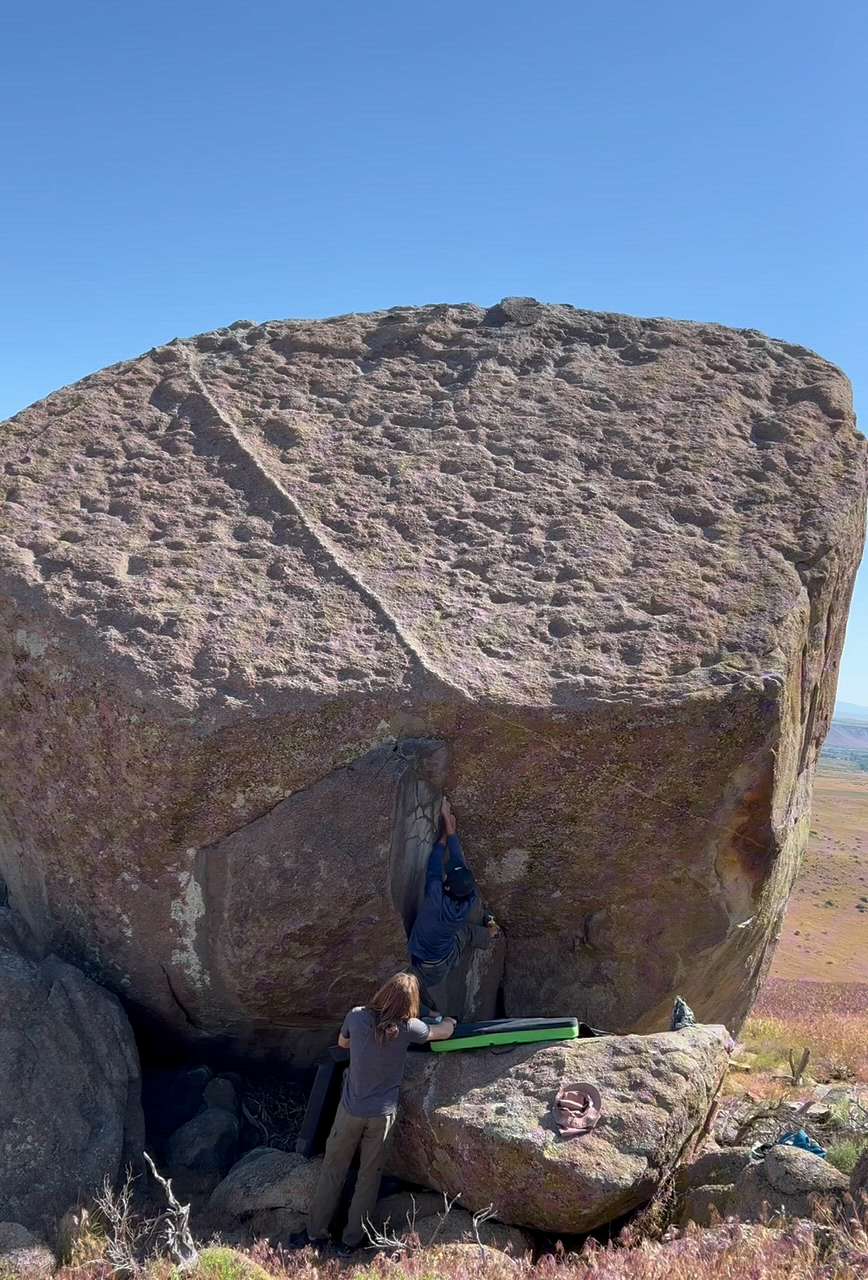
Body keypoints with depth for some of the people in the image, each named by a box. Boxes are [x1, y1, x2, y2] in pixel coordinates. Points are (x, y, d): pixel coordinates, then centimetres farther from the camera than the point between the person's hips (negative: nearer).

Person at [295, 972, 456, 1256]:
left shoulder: (357, 1016, -12)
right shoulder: (407, 1028, -15)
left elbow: (342, 1043, 10)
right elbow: (444, 1032, 5)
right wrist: (449, 1021, 26)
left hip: (351, 1110, 1)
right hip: (382, 1114, -1)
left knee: (333, 1171, 16)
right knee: (369, 1177, 14)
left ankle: (315, 1233, 25)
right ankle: (351, 1241, 22)